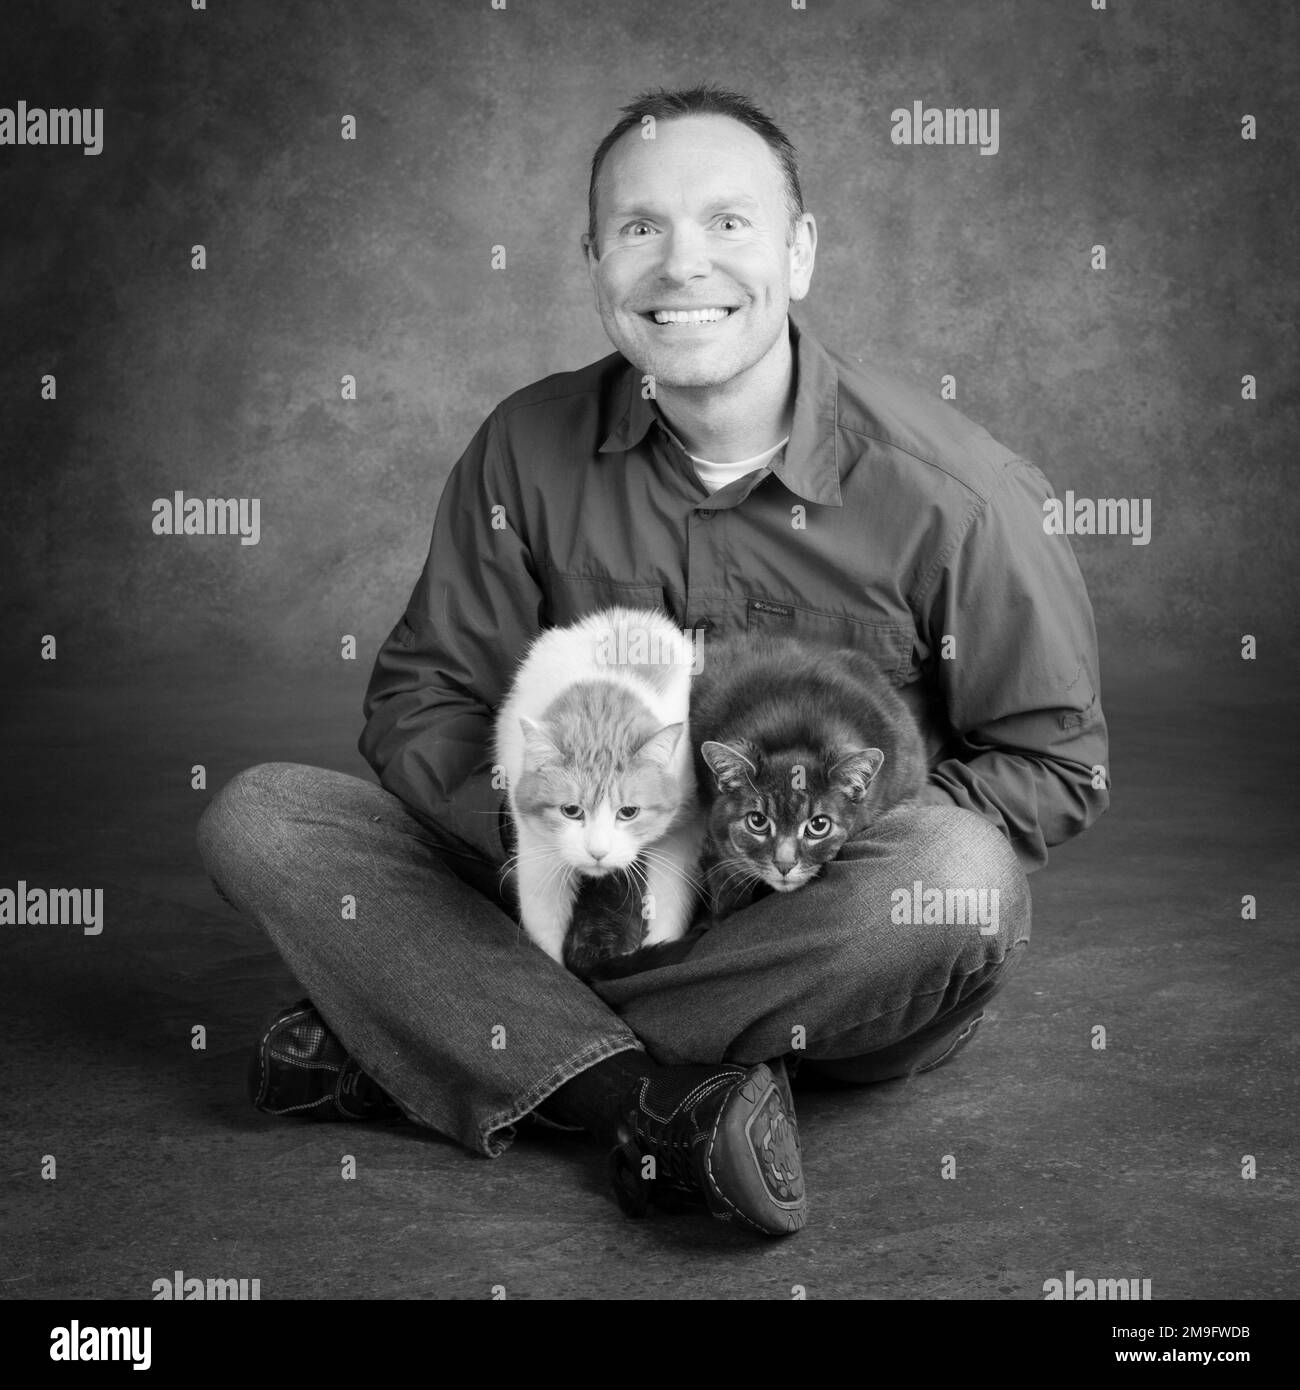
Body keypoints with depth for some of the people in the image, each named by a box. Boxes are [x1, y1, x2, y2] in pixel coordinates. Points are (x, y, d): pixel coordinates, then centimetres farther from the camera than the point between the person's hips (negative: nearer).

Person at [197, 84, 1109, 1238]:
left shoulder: (950, 490, -13)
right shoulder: (528, 450, -4)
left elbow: (1056, 765, -7)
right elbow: (422, 693, 2)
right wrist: (517, 815, -20)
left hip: (822, 944, -2)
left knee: (957, 877, -37)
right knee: (258, 817, -13)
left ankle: (429, 1038, -22)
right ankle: (658, 1104, -28)